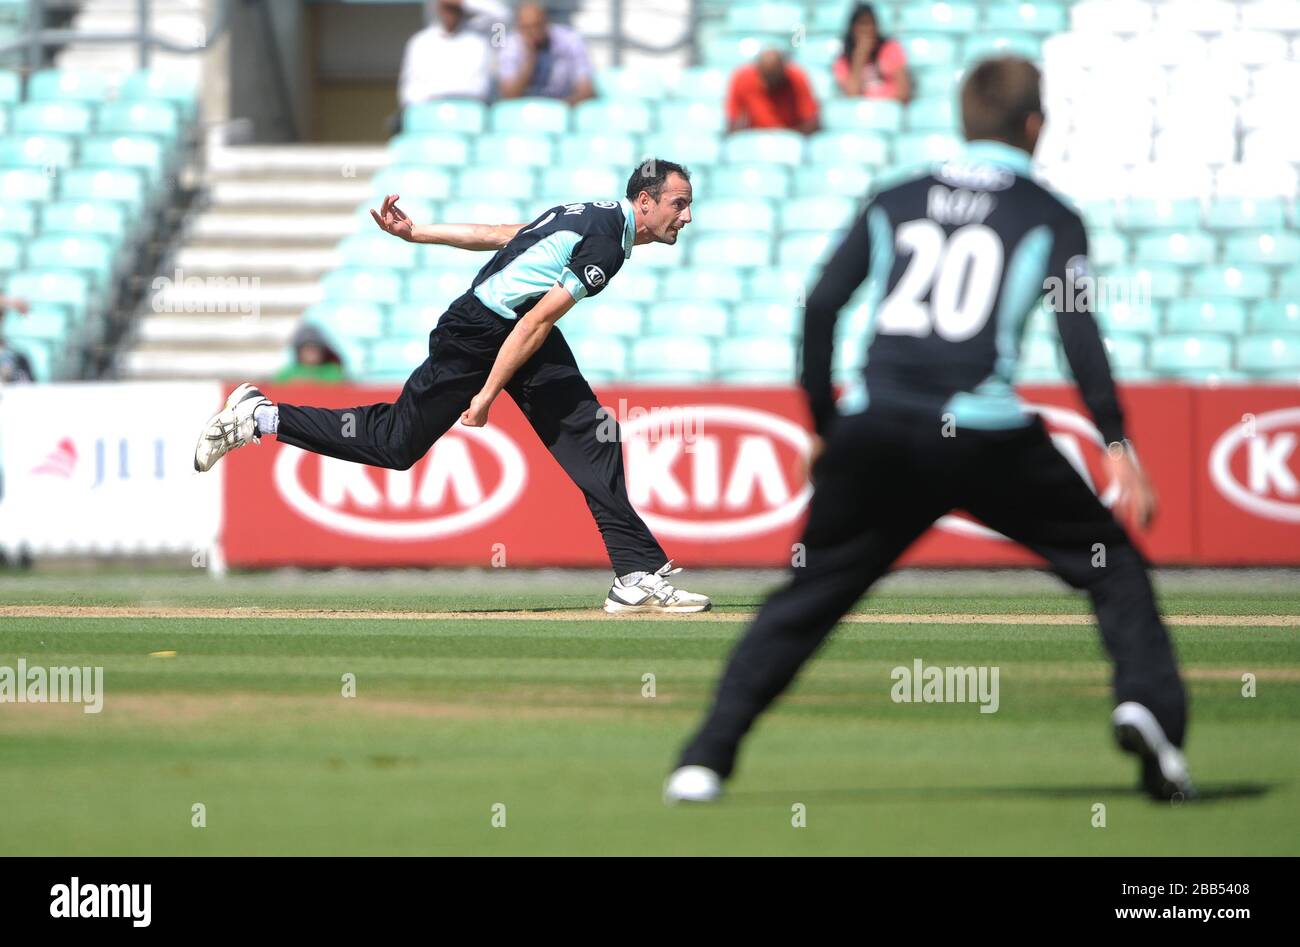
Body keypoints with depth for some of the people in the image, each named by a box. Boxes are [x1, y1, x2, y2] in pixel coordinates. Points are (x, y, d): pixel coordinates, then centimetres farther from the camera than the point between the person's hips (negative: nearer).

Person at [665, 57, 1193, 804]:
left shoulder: (896, 203, 18)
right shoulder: (1050, 218, 10)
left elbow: (821, 304, 10)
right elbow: (1078, 329, -4)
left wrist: (824, 426, 17)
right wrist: (1118, 447, -7)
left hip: (874, 432, 3)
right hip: (987, 436, -3)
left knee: (809, 595, 14)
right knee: (1113, 561, 11)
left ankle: (707, 759, 6)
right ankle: (1147, 701, -12)